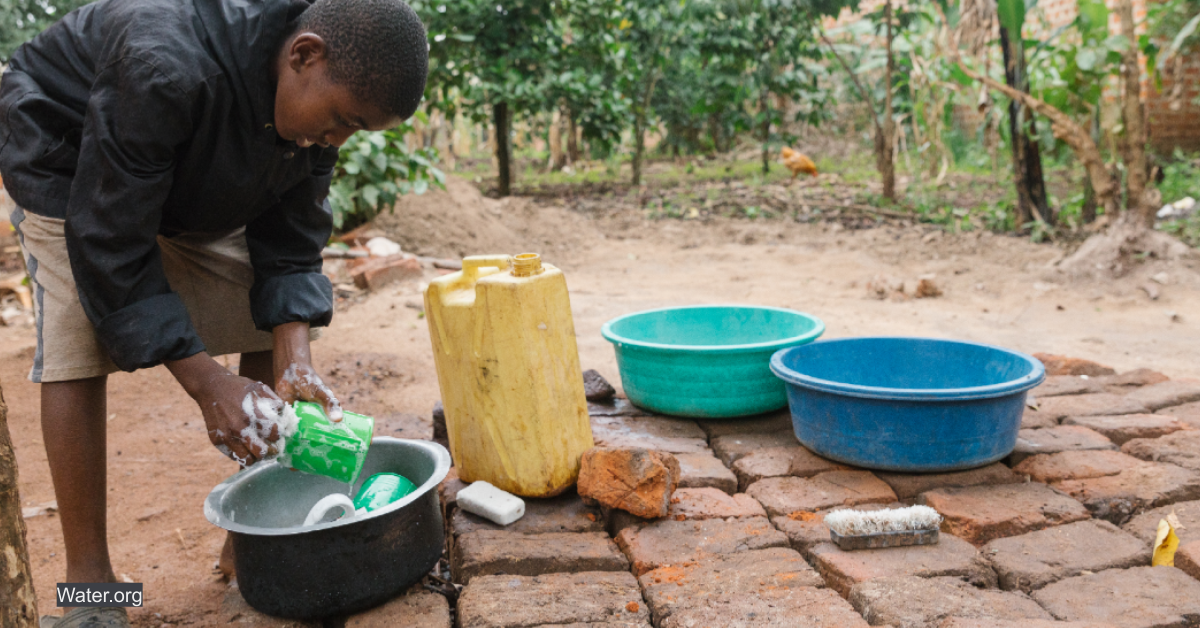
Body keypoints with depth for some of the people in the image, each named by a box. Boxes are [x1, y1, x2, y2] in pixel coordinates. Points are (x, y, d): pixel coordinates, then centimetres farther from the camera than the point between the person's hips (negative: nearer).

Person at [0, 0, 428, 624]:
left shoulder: (321, 94, -21)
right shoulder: (164, 67, -42)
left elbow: (290, 234, -14)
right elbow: (109, 241, -36)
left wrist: (294, 359, -27)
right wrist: (207, 383, -37)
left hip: (198, 185, 6)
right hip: (68, 168, -6)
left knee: (276, 321, -3)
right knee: (75, 350, -19)